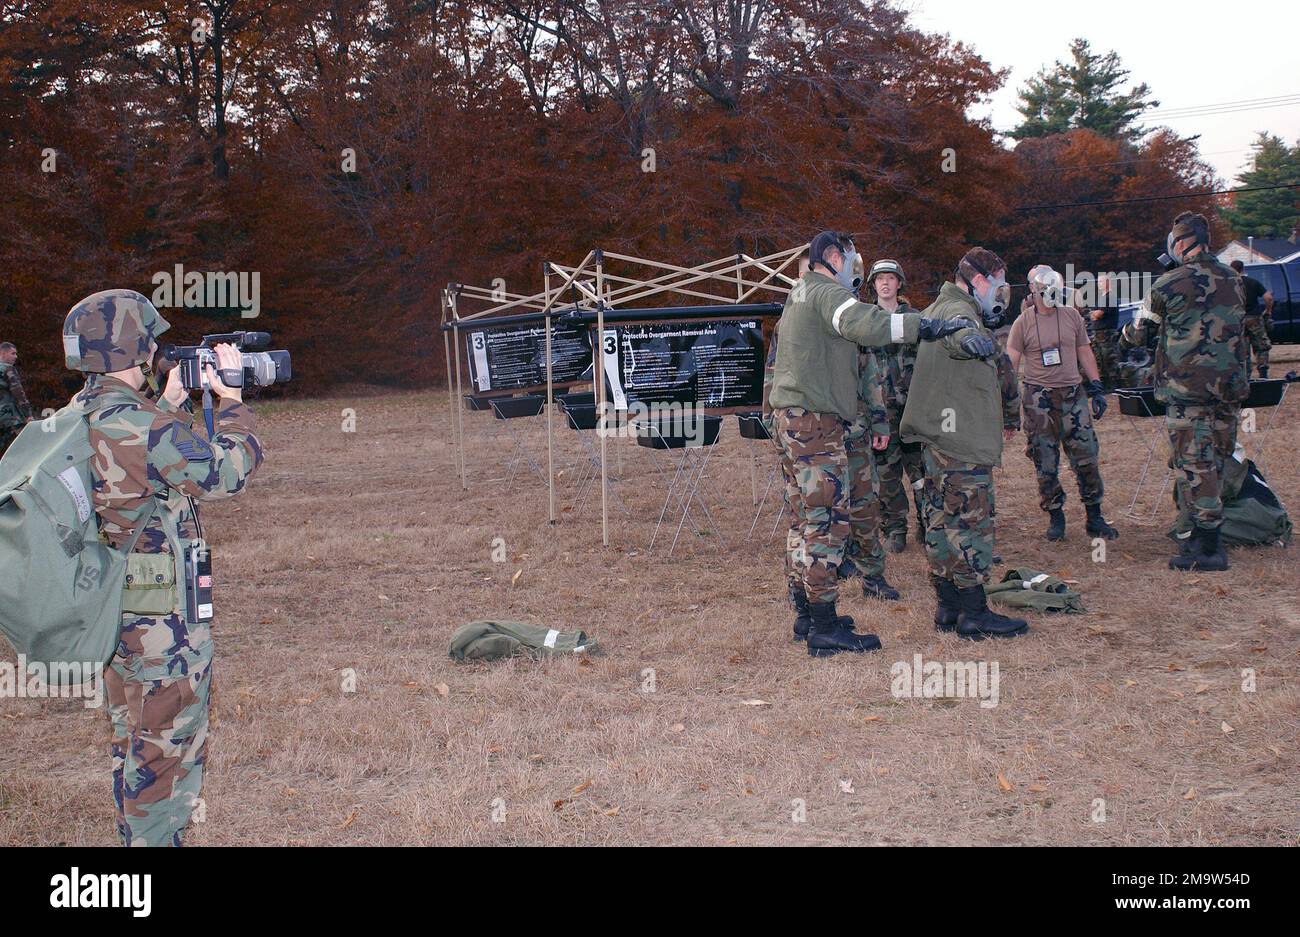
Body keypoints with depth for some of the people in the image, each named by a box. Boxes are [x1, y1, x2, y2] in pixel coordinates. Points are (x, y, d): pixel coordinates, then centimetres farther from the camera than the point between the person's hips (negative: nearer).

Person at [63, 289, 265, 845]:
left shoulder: (78, 416, 5)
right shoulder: (140, 424, -24)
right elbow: (227, 473, -17)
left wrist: (173, 403, 13)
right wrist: (231, 396, -6)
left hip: (113, 610, 9)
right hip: (162, 617, -9)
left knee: (133, 745, 22)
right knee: (167, 749, 3)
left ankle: (136, 837, 34)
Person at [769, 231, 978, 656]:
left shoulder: (799, 294, 22)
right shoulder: (827, 291, -10)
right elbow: (863, 324, -29)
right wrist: (927, 327, -31)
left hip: (793, 416, 11)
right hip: (814, 419, -11)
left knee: (810, 518, 16)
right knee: (829, 520, -10)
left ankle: (807, 613, 23)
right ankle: (824, 628, -10)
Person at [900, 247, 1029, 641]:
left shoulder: (937, 309, 21)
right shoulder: (959, 310, -13)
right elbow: (955, 330, -38)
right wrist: (968, 338, -56)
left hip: (936, 437, 11)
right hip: (963, 443, -10)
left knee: (942, 519, 12)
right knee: (972, 521, -7)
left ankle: (948, 606, 18)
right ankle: (974, 613, -4)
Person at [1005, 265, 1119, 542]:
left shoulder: (1072, 316, 7)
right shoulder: (1023, 324, -1)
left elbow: (1084, 353, 14)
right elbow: (1010, 364, -3)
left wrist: (1097, 388, 8)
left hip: (1073, 396, 2)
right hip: (1039, 401, -2)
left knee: (1087, 458, 1)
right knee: (1045, 464, 2)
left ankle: (1094, 517, 11)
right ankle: (1055, 517, 16)